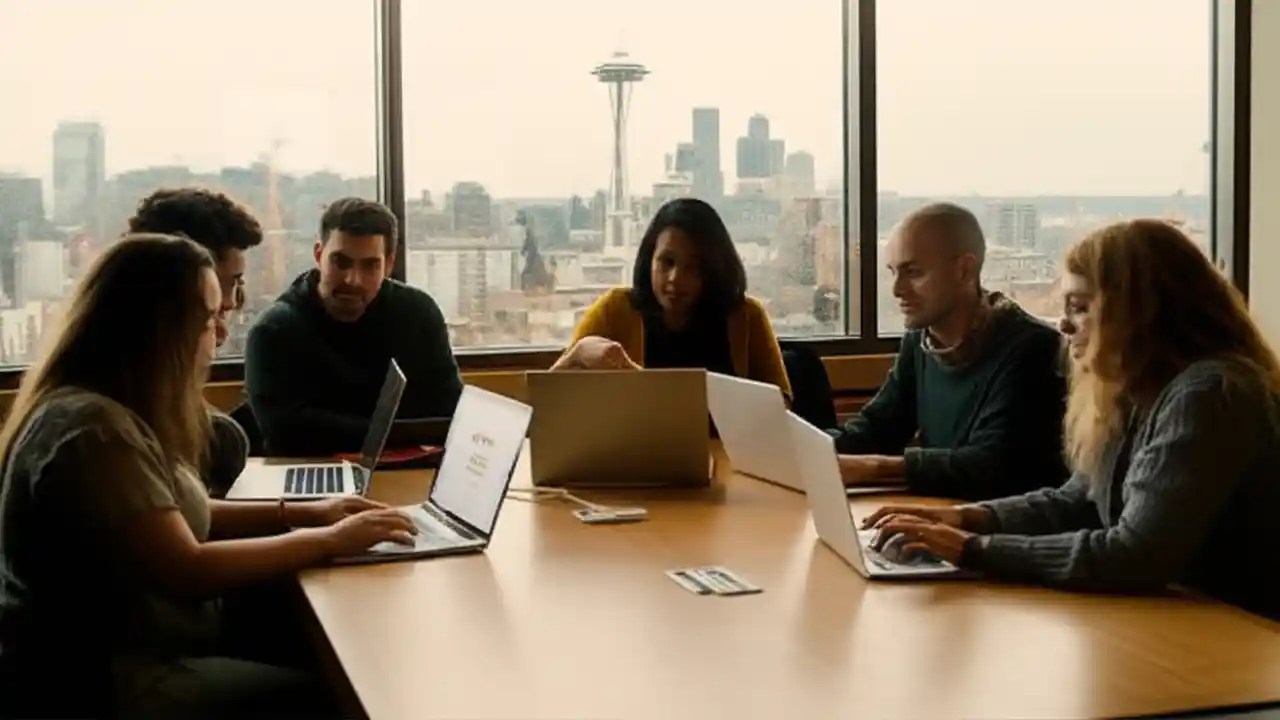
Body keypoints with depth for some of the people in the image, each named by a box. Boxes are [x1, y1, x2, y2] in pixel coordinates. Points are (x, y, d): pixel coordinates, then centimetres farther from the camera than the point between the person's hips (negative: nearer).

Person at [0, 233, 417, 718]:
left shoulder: (111, 409, 9)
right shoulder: (94, 430, -23)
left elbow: (176, 516, 16)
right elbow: (188, 571, -25)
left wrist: (299, 513, 6)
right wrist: (330, 540, -16)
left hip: (124, 652, 10)